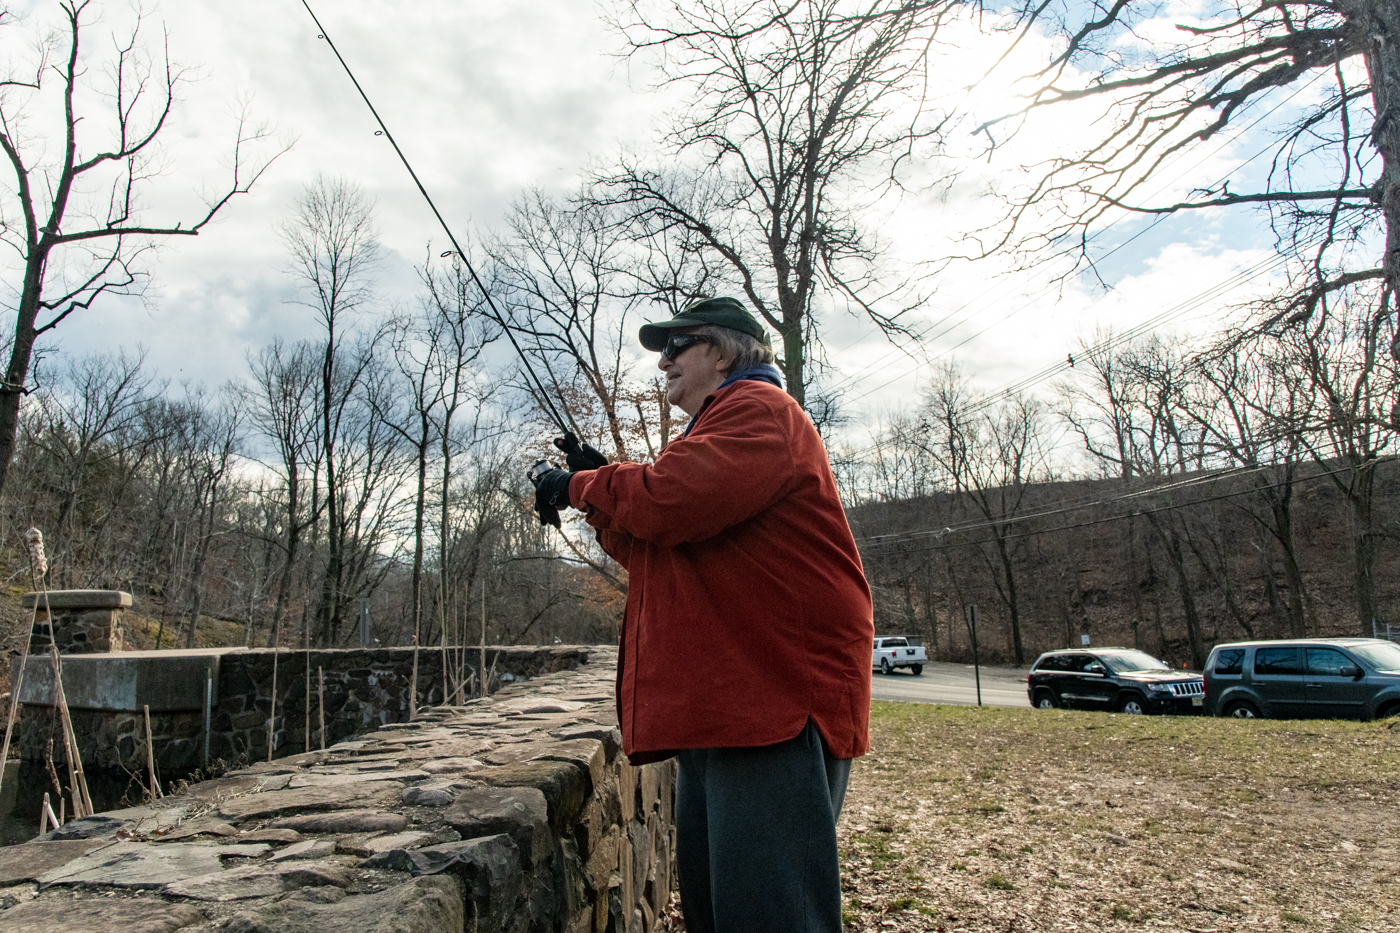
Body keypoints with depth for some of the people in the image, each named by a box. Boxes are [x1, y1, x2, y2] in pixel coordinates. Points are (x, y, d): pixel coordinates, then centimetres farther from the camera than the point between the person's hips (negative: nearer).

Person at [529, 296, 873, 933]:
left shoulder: (758, 409, -5)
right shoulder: (713, 427, 27)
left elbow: (670, 499, -22)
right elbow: (648, 551, 27)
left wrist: (582, 486, -4)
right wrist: (598, 486, 14)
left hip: (777, 696, -11)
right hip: (716, 707, 11)